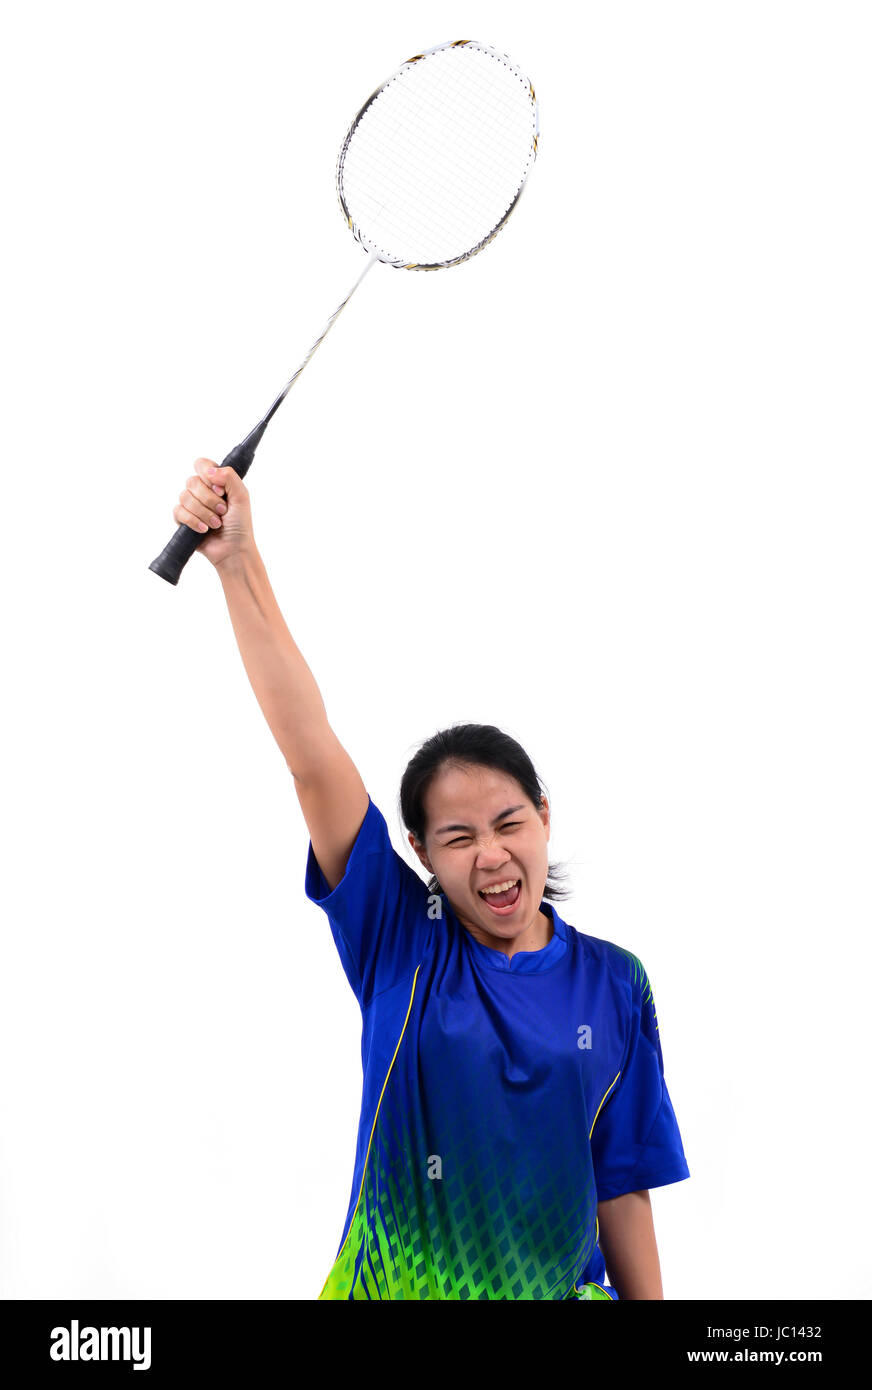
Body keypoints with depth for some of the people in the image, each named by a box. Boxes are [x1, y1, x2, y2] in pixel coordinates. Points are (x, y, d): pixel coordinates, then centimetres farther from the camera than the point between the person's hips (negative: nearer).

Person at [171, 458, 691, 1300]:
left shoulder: (613, 983, -3)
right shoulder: (399, 945, -9)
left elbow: (621, 1184, 1)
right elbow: (310, 754, -18)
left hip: (562, 1286, 1)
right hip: (395, 1281, -1)